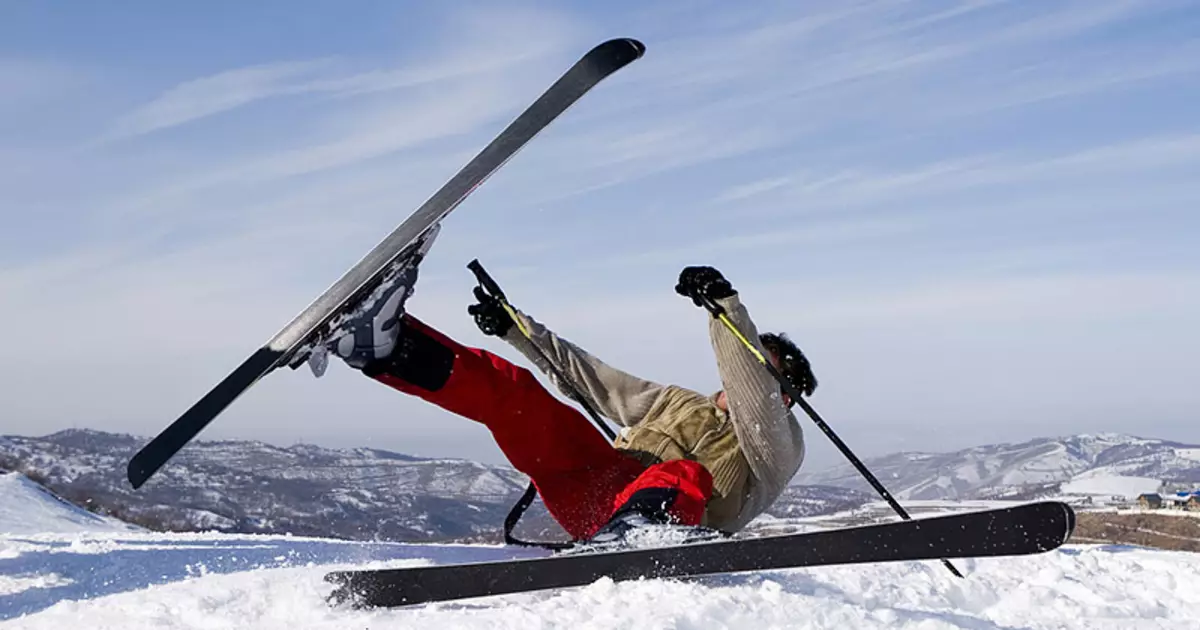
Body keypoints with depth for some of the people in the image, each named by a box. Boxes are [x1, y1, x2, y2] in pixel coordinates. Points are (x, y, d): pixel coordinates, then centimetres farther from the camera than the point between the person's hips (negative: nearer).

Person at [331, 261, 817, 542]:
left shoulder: (778, 445, 14)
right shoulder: (679, 403, 34)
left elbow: (754, 400, -9)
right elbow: (590, 377, 33)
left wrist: (727, 308, -20)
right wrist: (513, 326, 29)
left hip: (668, 519, -6)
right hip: (592, 487, 6)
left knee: (688, 474, -40)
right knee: (512, 391, -10)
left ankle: (626, 538, -71)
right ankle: (390, 348, -29)